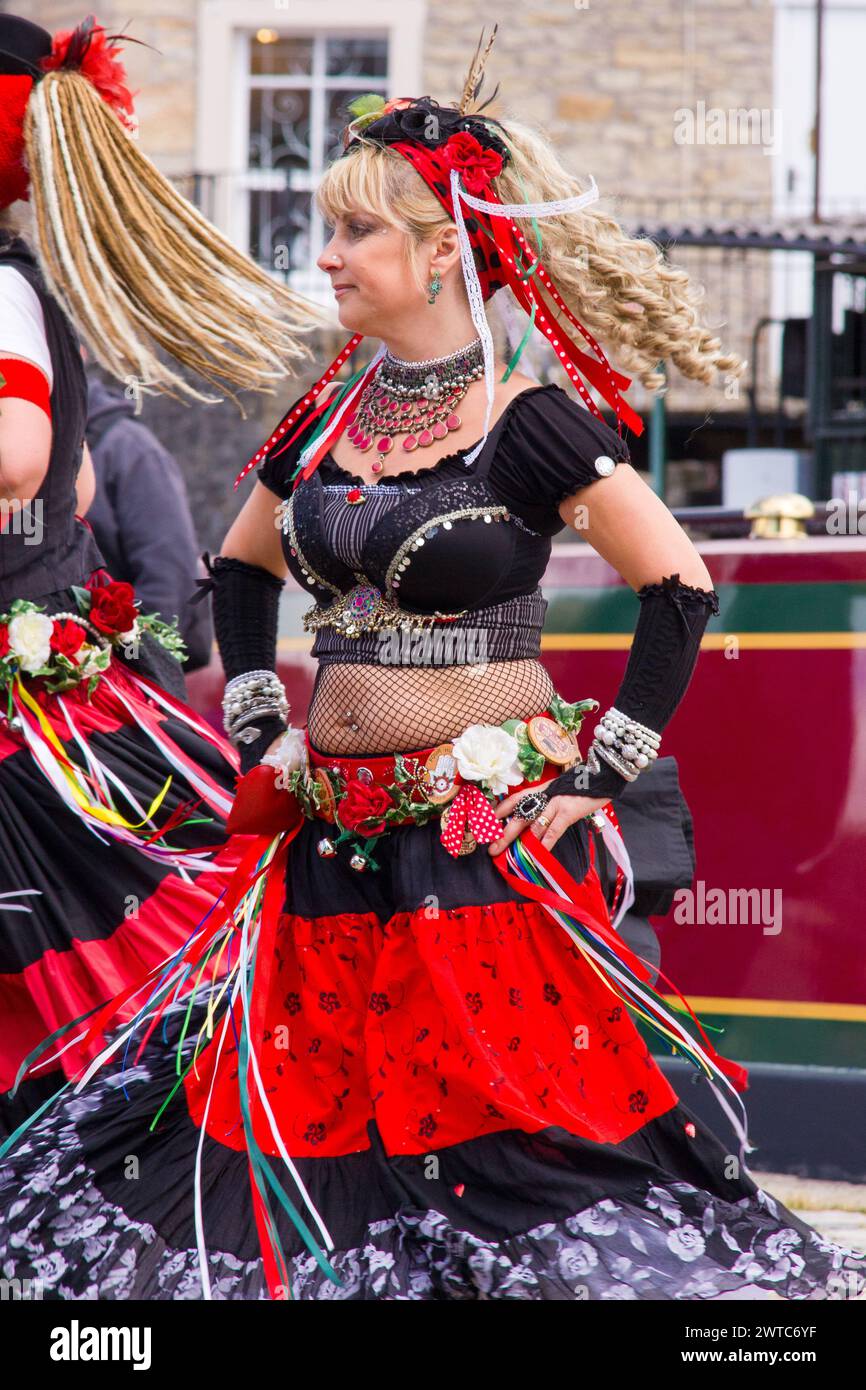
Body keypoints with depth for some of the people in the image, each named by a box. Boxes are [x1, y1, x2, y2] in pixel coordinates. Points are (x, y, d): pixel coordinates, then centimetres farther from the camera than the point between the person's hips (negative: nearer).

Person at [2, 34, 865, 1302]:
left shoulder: (530, 427, -9)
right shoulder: (324, 424, 9)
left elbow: (680, 588, -8)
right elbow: (241, 566, 26)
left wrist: (602, 777, -9)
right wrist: (256, 731, 15)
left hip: (489, 835, -6)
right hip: (332, 838, 6)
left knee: (515, 1106, -8)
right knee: (296, 1115, 5)